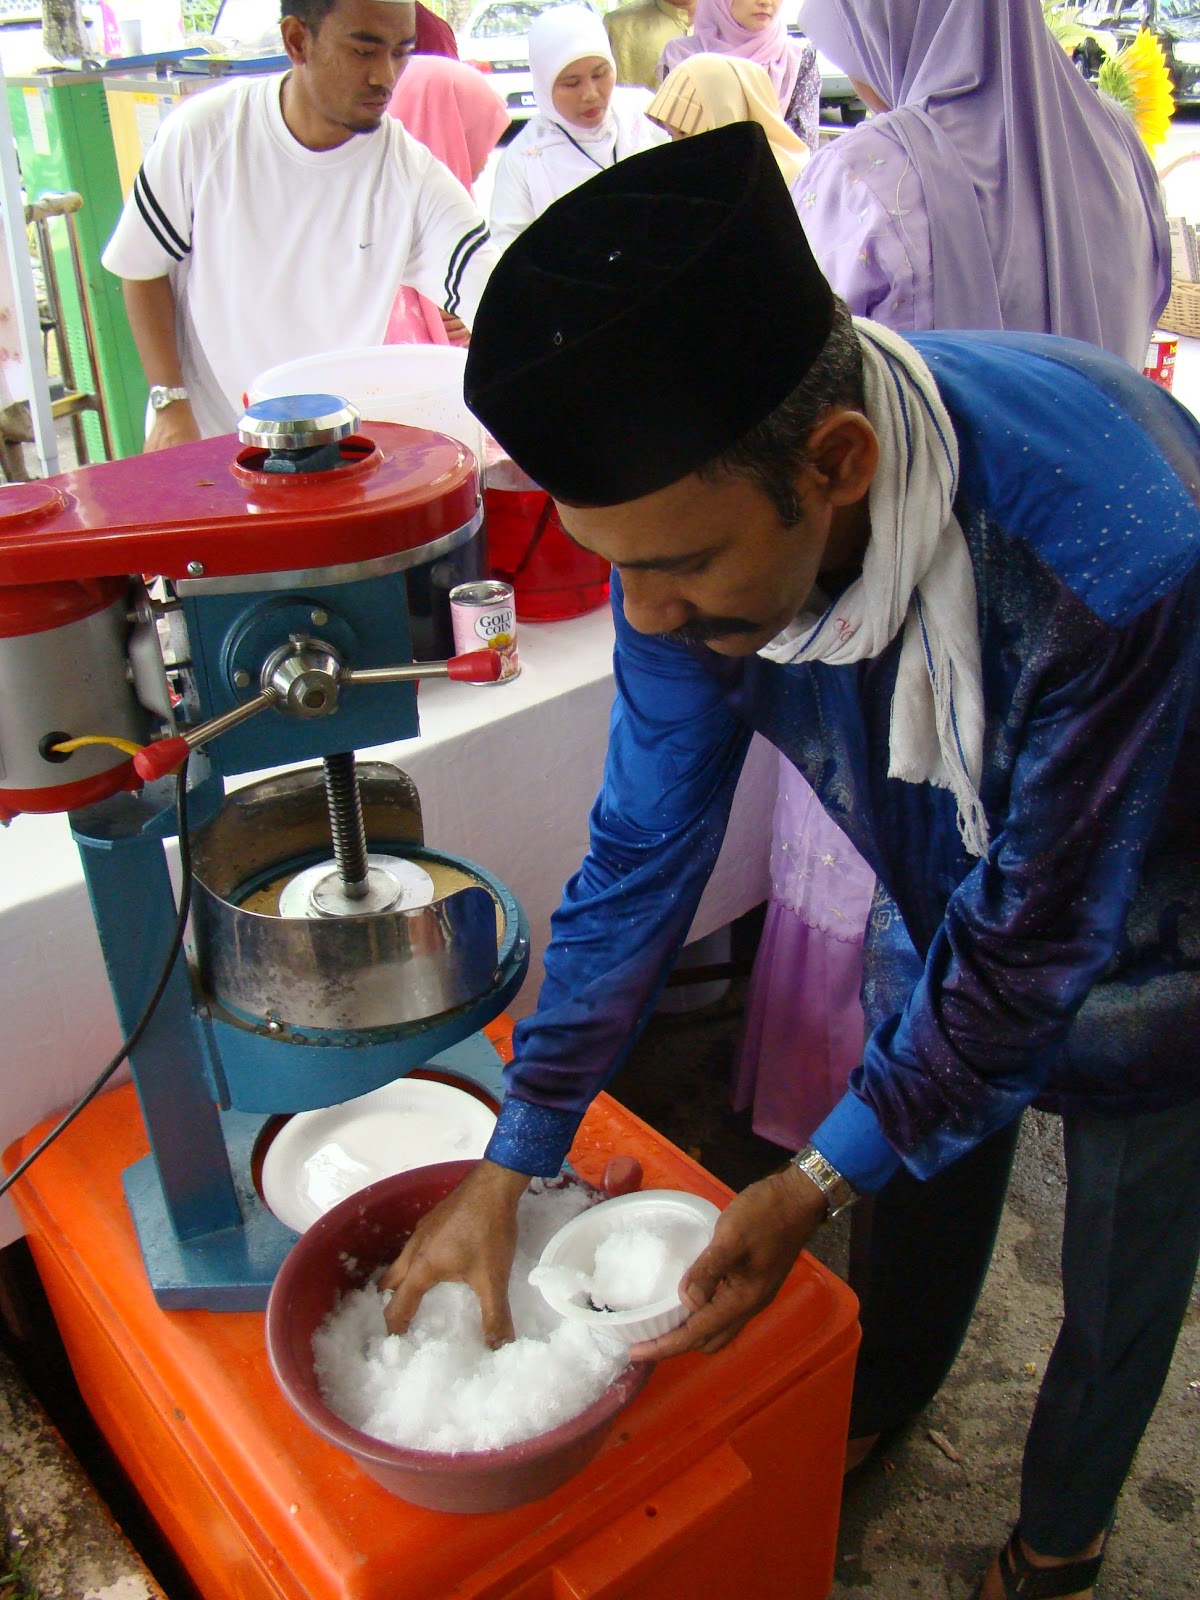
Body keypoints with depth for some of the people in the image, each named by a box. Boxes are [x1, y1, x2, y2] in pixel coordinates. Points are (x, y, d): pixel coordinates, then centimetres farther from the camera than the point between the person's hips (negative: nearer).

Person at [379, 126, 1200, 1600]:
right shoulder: (700, 518, -26)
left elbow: (1034, 943, -29)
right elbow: (643, 850, -15)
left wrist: (810, 1188, -23)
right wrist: (505, 1171, -11)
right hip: (943, 906, 4)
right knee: (925, 1174, 24)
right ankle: (880, 1405, 56)